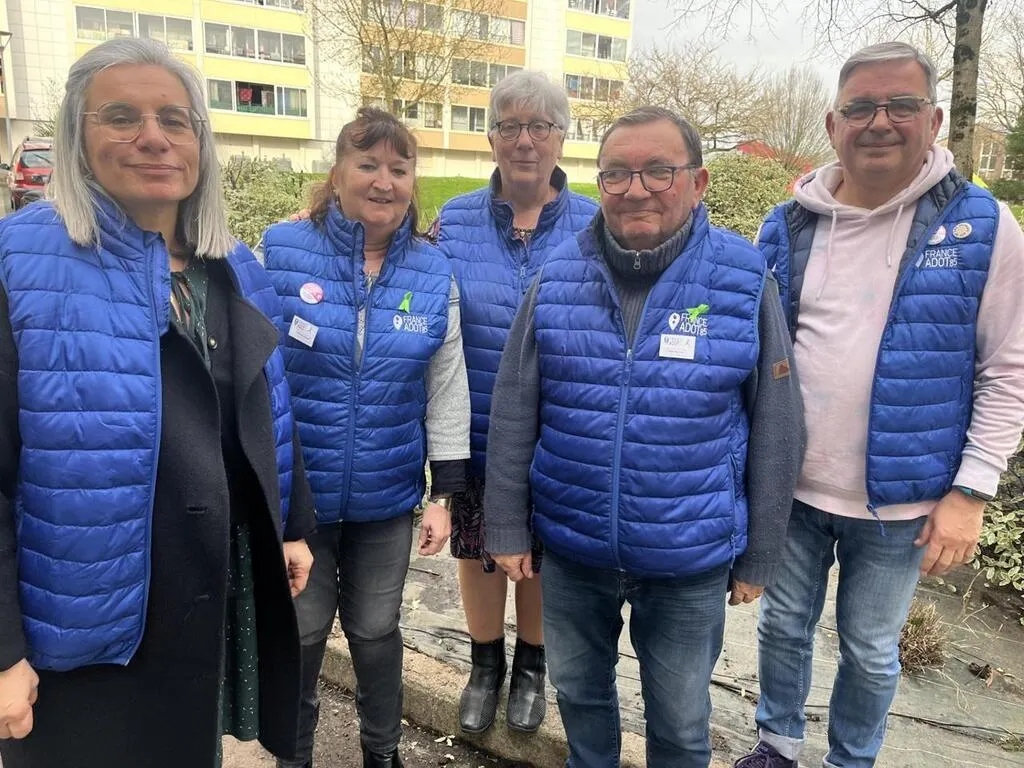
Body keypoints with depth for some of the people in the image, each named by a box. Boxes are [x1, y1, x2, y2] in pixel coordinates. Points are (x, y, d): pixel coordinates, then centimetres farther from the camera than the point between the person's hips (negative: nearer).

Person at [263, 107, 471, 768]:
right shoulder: (282, 252, -8)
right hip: (295, 490, -1)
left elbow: (448, 392, 2)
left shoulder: (434, 273, -2)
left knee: (376, 627, 17)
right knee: (302, 628, 14)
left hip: (389, 496, 2)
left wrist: (445, 493, 2)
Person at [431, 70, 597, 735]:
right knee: (479, 551, 16)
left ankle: (530, 668, 42)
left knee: (543, 555, 16)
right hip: (475, 437, 1)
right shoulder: (455, 222, -1)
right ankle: (486, 666, 42)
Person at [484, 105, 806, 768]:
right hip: (569, 546, 2)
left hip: (690, 559, -2)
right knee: (578, 689, 24)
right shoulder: (558, 278, -5)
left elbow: (774, 434, -4)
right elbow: (514, 416, 0)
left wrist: (758, 558, 1)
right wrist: (507, 527, 1)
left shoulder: (746, 281, -10)